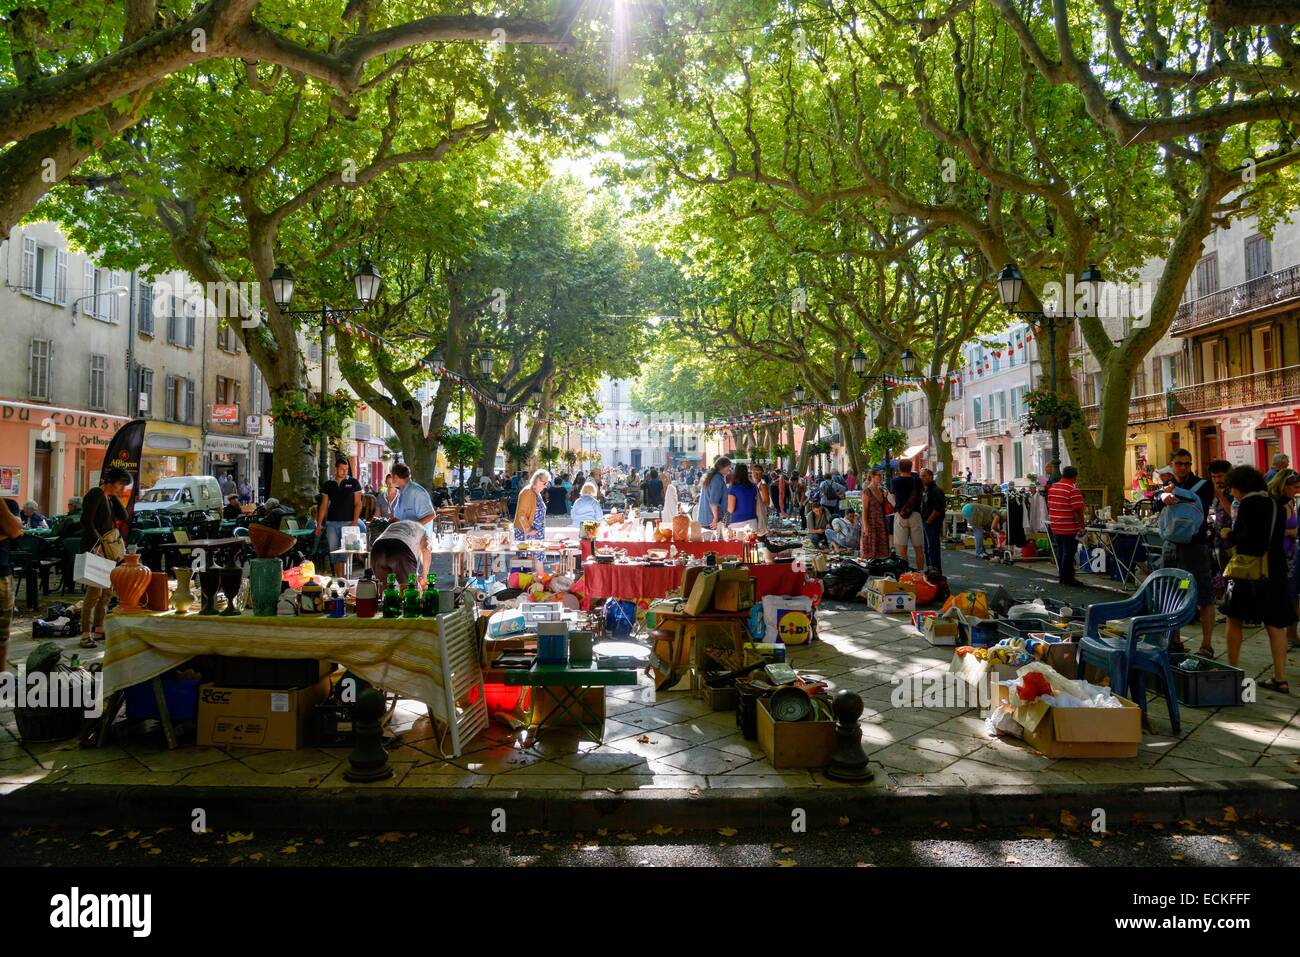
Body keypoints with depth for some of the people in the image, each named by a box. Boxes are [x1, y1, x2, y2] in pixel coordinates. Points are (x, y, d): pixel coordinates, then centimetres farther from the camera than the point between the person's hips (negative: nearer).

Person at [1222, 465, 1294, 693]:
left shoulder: (1249, 503, -11)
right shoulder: (1276, 504, 11)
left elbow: (1244, 536, -20)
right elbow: (1278, 536, 16)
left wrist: (1228, 535, -2)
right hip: (1275, 569, 7)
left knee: (1235, 619, 6)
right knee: (1275, 623, 8)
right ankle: (1280, 679, 9)